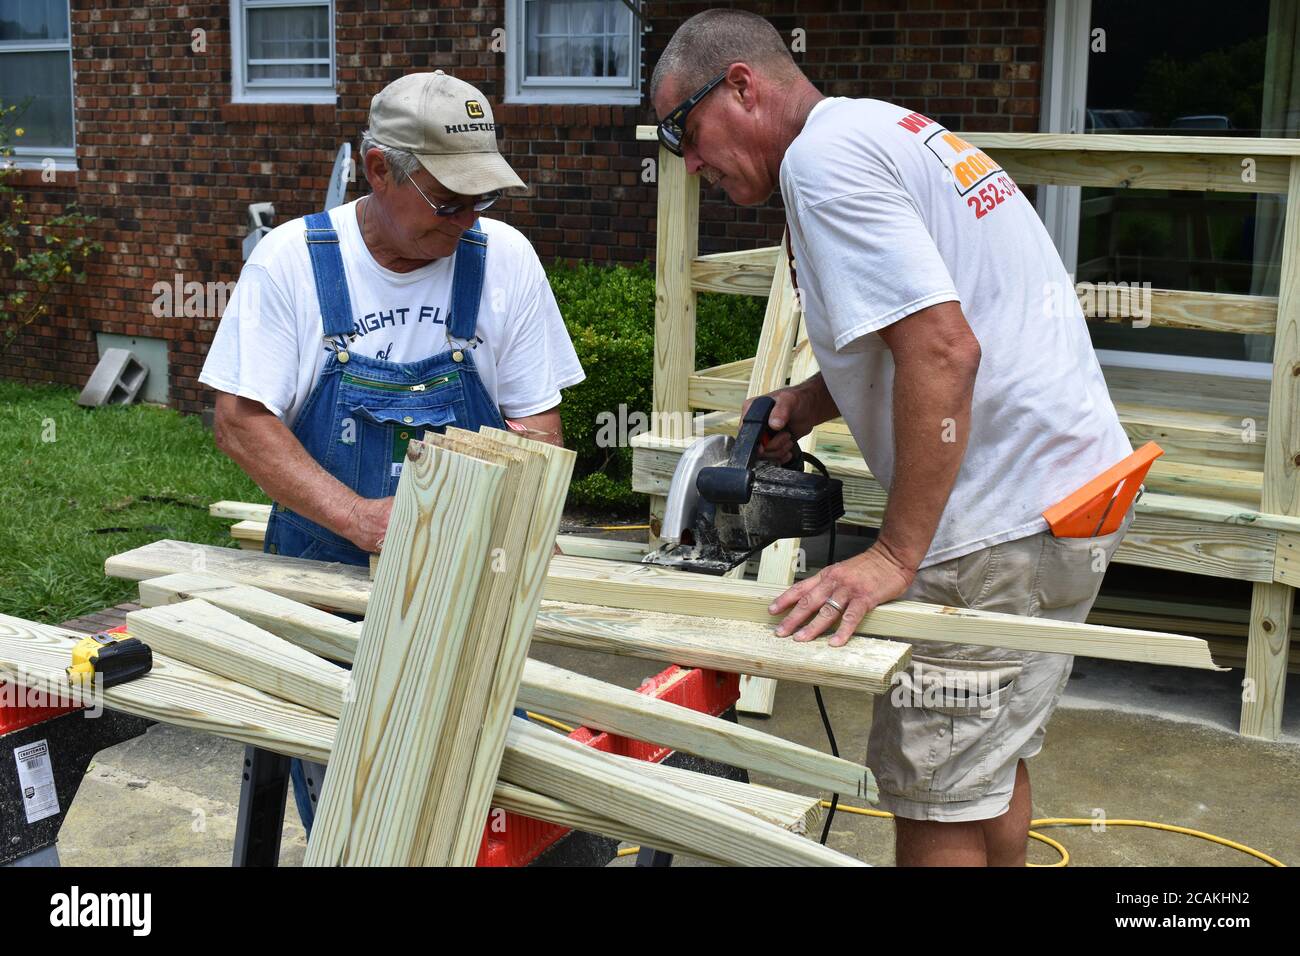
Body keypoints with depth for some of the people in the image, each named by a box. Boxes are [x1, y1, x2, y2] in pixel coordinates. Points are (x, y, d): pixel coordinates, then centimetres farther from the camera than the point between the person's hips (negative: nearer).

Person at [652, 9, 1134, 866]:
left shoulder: (820, 157, -14)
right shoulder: (883, 128, 17)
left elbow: (943, 351, -24)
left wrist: (895, 557, -23)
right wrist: (807, 402, 11)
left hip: (1006, 519, -10)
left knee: (936, 797, -2)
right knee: (993, 758, 22)